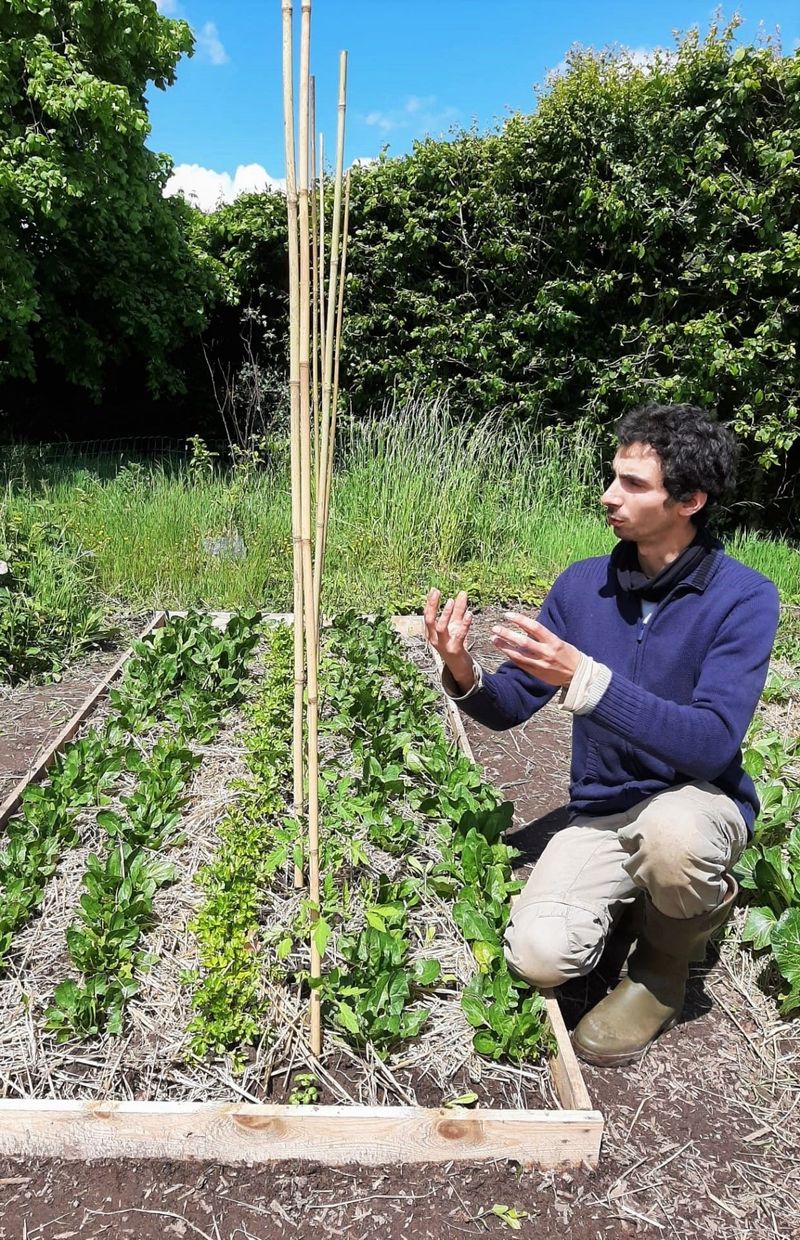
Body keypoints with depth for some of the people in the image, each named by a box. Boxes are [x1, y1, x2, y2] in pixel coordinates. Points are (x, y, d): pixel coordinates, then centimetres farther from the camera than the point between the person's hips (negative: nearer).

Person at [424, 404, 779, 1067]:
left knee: (668, 829, -39)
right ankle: (632, 888, 14)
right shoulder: (583, 584, -3)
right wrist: (465, 677, -23)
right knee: (541, 956, -22)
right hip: (601, 809, 3)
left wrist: (586, 679, -37)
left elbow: (711, 745, -27)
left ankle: (666, 961, -2)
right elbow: (510, 705, 0)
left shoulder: (742, 598, -16)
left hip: (700, 804, -2)